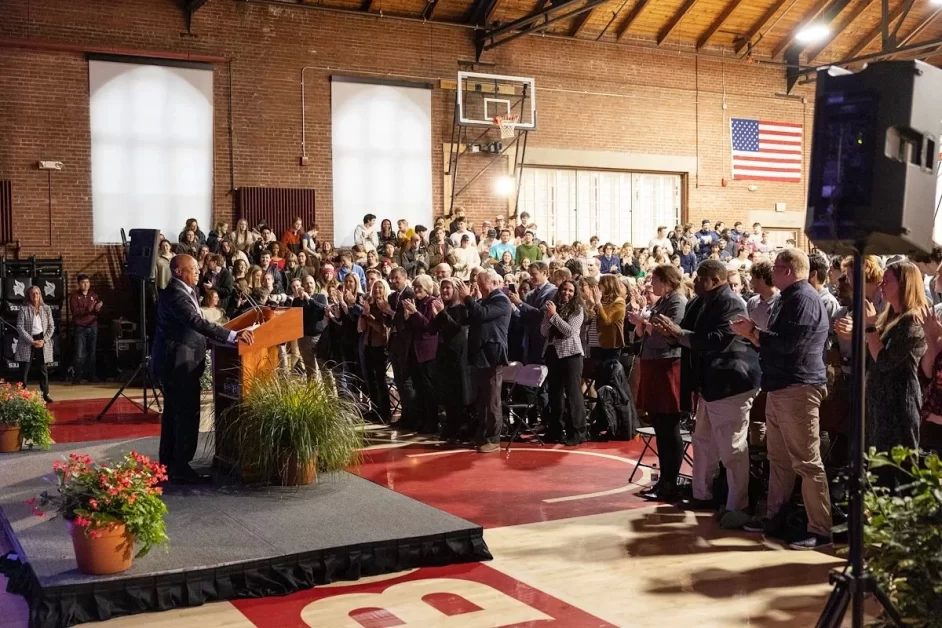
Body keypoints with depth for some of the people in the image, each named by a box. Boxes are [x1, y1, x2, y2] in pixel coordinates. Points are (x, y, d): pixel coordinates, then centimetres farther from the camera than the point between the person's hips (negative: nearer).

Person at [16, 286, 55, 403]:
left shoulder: (46, 309, 5)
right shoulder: (23, 309, -2)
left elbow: (51, 326, 5)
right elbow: (20, 327, -7)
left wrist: (44, 340, -9)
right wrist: (32, 341, -14)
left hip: (43, 342, 2)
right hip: (27, 342, -2)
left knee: (43, 369, 7)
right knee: (24, 369, 0)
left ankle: (45, 394, 13)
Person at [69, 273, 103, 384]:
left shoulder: (94, 295, 12)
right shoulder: (74, 296, 0)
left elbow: (99, 310, 9)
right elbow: (74, 311, -12)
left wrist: (98, 308, -15)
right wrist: (88, 309, -25)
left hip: (92, 326, 3)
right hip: (80, 328, -3)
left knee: (92, 352, 5)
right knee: (80, 354, -7)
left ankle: (91, 375, 13)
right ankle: (77, 376, -1)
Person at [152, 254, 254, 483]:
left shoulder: (184, 292, 12)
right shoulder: (175, 295, -21)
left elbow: (194, 323, 19)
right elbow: (198, 323, -33)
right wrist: (233, 336, -39)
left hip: (176, 363, 11)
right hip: (179, 364, -11)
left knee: (173, 414, 16)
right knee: (187, 415, -7)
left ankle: (168, 465, 25)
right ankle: (180, 469, -2)